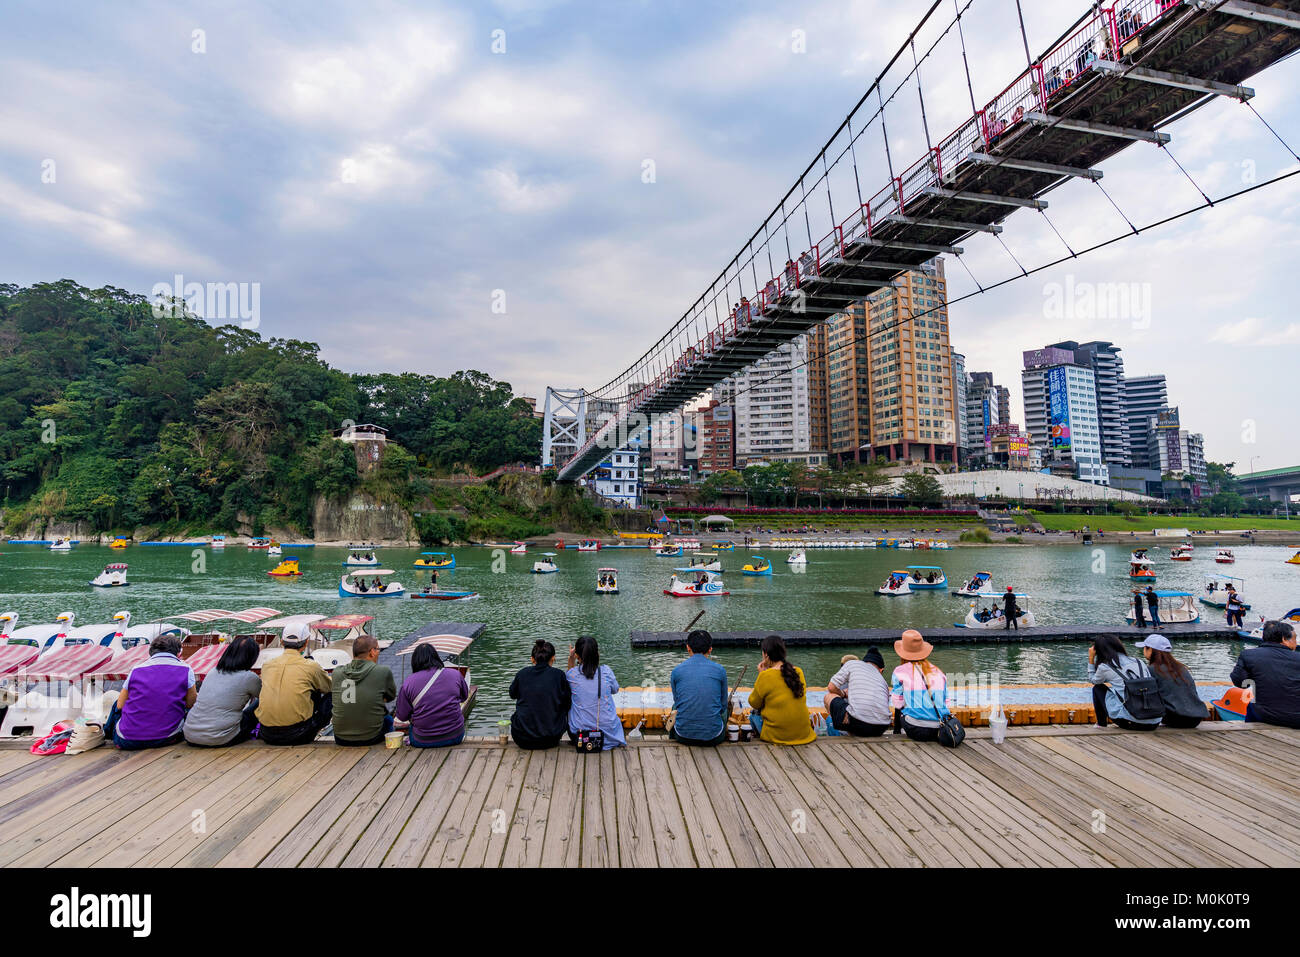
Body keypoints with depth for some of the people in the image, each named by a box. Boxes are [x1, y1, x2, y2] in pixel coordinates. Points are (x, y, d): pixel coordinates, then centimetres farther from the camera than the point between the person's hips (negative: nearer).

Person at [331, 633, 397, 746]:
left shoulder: (337, 672, -5)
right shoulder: (384, 671, -14)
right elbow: (391, 695, 3)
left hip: (341, 740, 3)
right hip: (371, 739, -3)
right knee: (388, 719, 29)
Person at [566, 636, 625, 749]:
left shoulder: (572, 674, -14)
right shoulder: (606, 671, -13)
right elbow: (615, 690, 8)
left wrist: (571, 659, 4)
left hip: (579, 732, -2)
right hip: (608, 731, 2)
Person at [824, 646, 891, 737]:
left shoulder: (852, 663, 14)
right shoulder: (883, 682, 25)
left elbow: (831, 687, 7)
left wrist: (843, 694, 27)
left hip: (858, 724, -6)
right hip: (880, 729, 7)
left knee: (829, 697, 19)